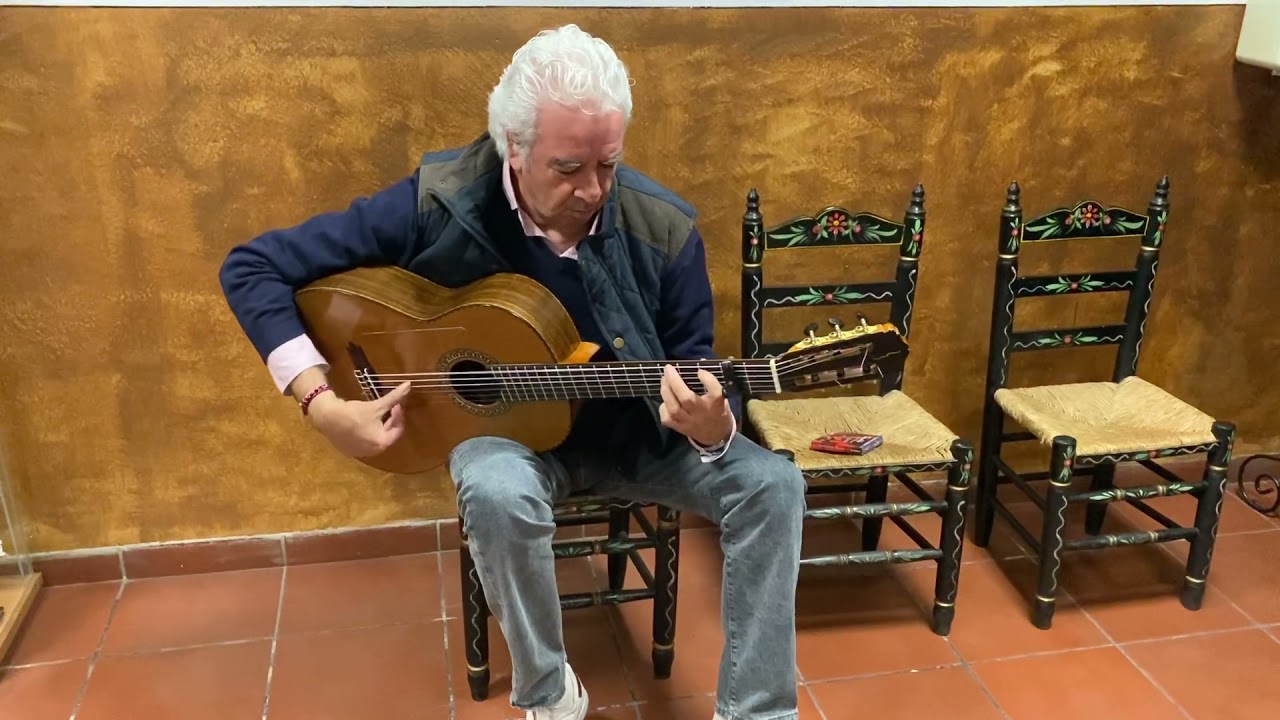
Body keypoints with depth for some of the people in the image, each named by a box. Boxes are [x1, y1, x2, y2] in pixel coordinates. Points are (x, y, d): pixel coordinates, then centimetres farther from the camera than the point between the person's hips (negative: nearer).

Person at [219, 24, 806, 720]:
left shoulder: (664, 227, -17)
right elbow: (253, 267, -16)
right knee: (500, 494, -37)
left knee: (773, 484, -19)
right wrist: (322, 404, -25)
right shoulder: (438, 202, -21)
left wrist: (712, 427, -35)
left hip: (632, 428, 2)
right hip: (501, 424, -2)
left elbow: (703, 381, -9)